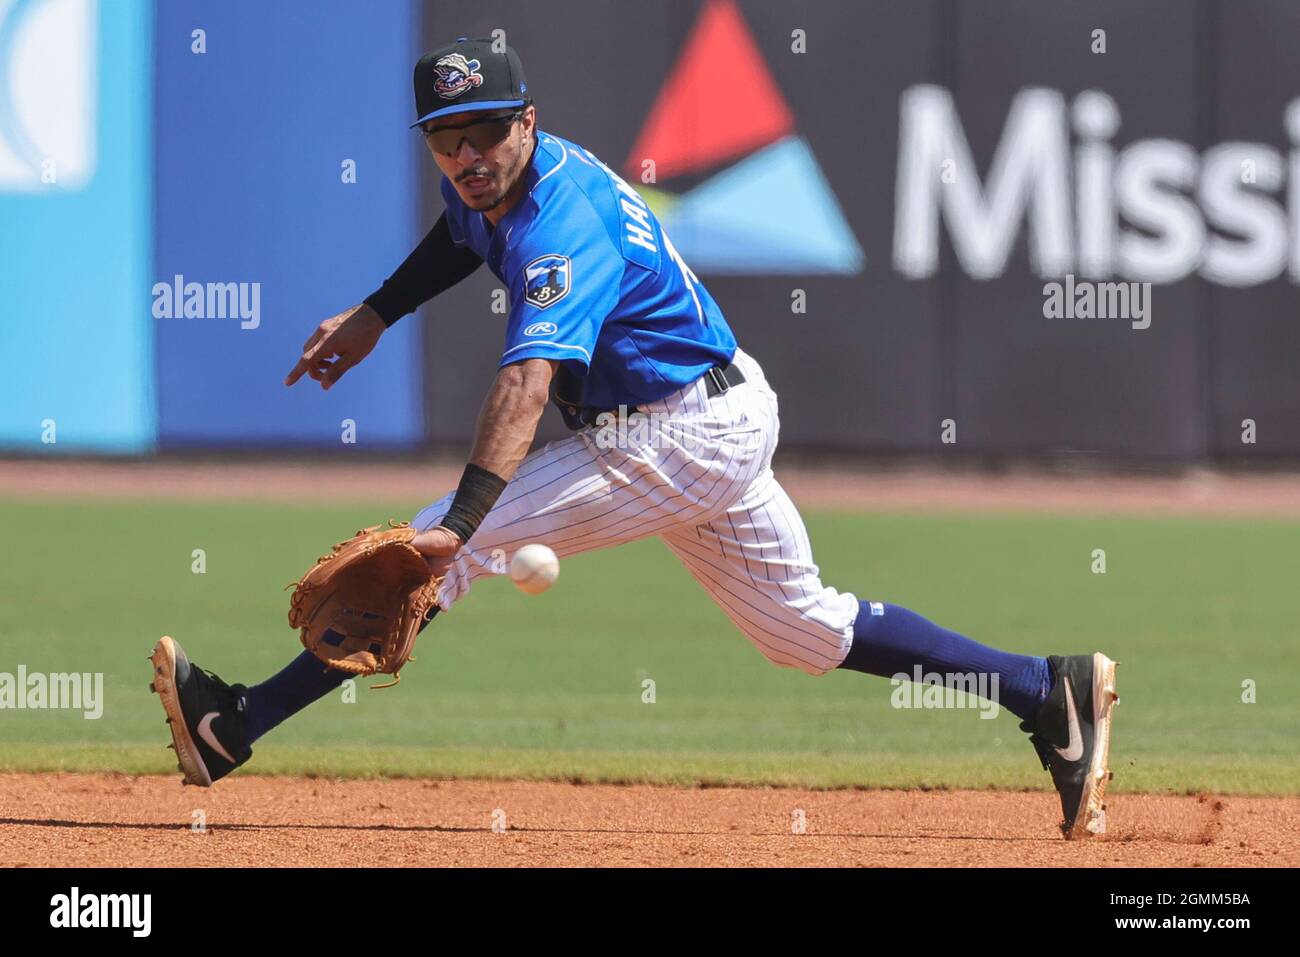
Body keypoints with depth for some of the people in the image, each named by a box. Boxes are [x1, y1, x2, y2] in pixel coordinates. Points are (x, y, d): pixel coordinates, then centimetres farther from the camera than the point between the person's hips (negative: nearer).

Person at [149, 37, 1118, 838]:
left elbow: (528, 382, -43)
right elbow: (466, 232, 29)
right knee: (807, 629, 19)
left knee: (443, 549, -16)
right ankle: (1050, 692, 21)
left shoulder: (564, 228, -28)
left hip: (677, 440, -10)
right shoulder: (493, 185, 2)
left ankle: (239, 726, -19)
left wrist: (459, 521, -55)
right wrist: (375, 315, 19)